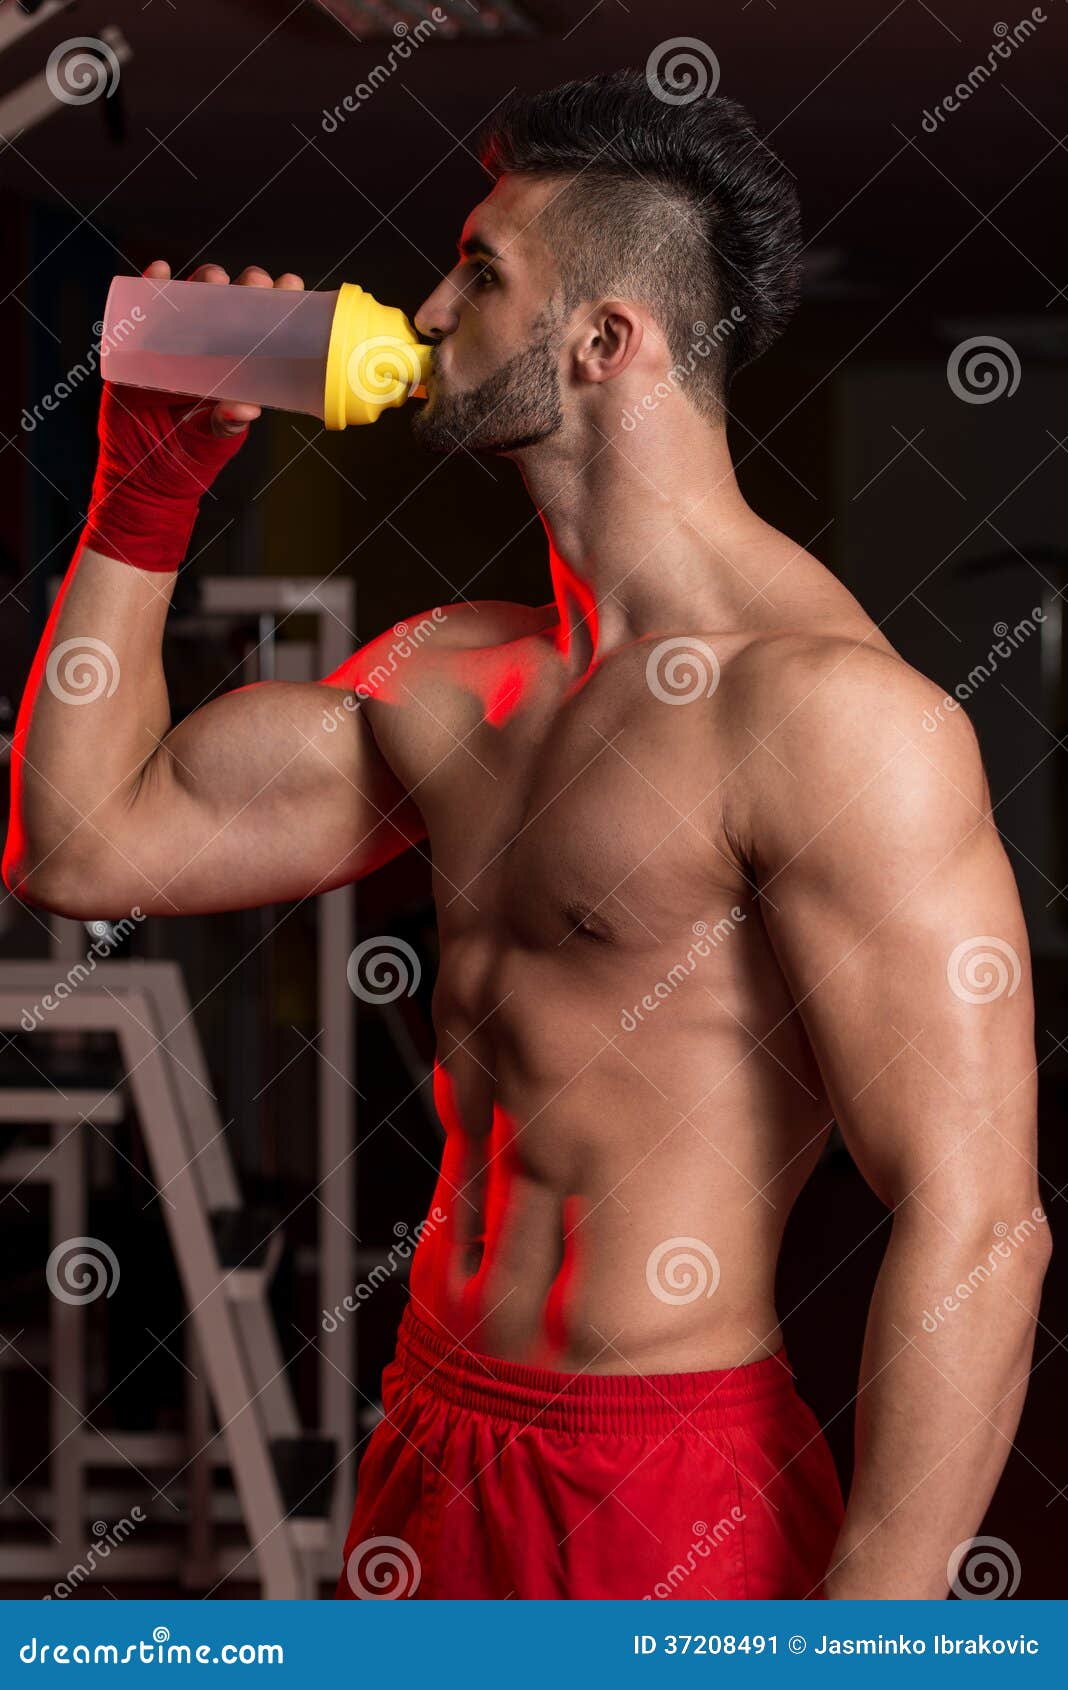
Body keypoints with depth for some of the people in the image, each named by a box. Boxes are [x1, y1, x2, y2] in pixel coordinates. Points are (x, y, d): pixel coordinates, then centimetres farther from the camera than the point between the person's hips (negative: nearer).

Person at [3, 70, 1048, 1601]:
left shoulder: (824, 706, -17)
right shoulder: (456, 676, 10)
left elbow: (976, 1228, -21)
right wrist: (147, 493, 9)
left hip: (669, 1509, -8)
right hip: (433, 1457, 8)